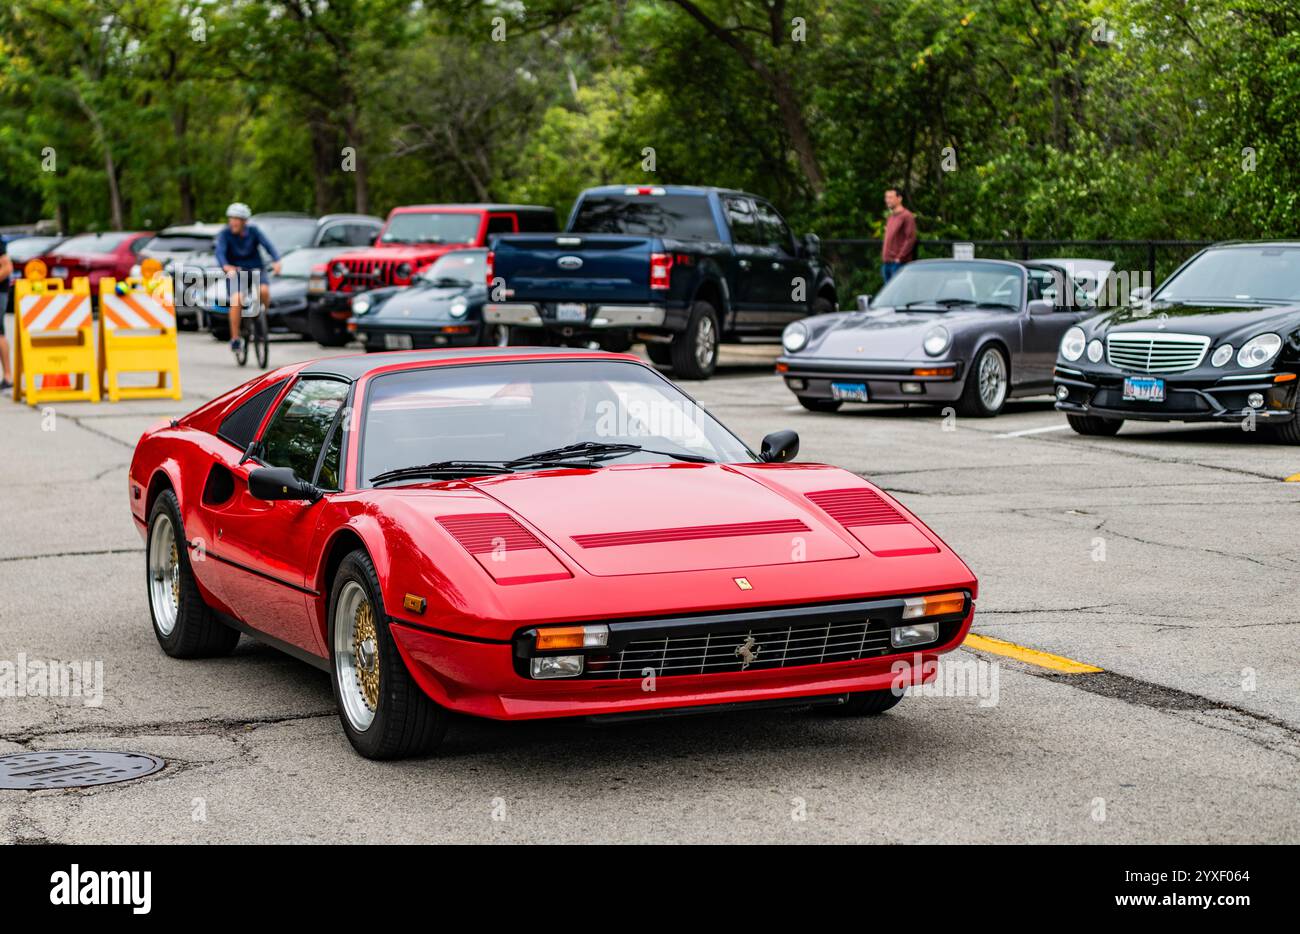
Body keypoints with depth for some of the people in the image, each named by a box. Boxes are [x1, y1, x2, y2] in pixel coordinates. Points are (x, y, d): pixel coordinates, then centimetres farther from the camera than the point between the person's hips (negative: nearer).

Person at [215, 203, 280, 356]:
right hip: (235, 273, -1)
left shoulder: (253, 231, -5)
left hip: (255, 270, 1)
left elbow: (268, 245, -17)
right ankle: (235, 339, -15)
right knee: (237, 300, -26)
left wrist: (276, 261, -37)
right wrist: (226, 267, -47)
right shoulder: (224, 234, -10)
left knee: (264, 291, -29)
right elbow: (220, 252, -25)